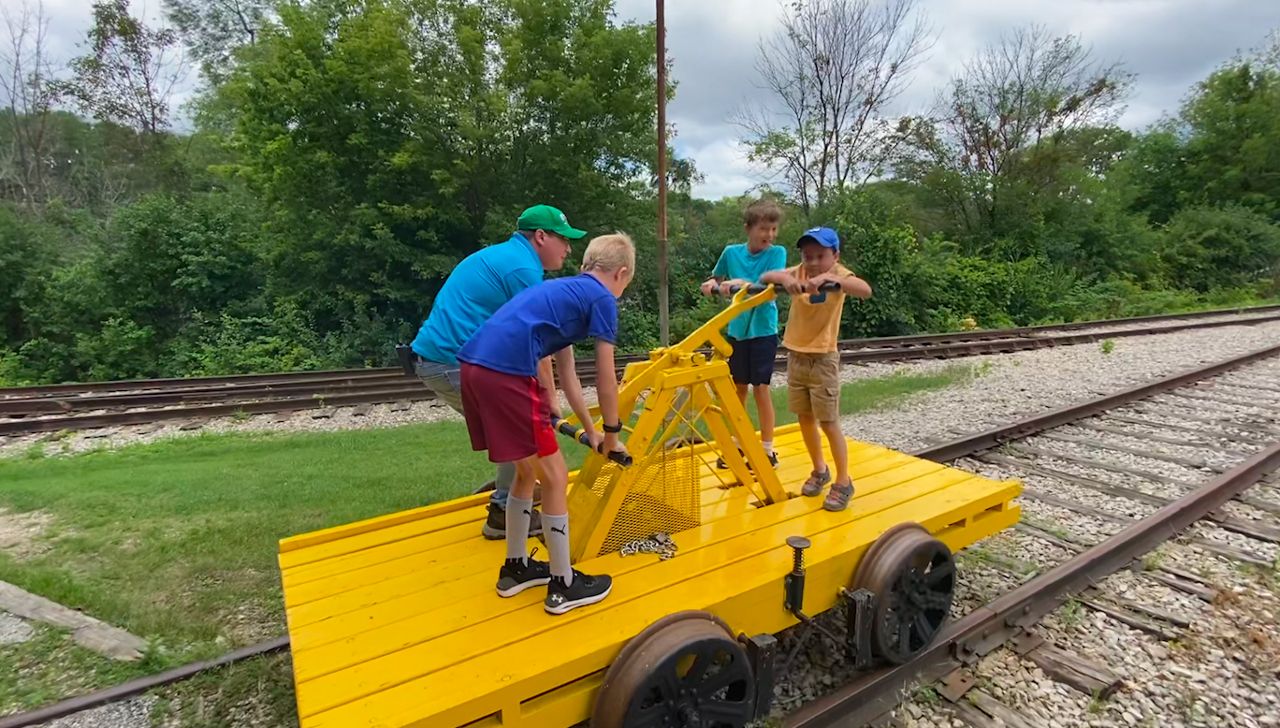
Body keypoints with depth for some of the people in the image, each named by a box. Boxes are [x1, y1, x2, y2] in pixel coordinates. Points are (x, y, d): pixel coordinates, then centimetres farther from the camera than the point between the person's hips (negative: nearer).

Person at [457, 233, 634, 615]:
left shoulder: (564, 291, 28)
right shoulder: (602, 300, 4)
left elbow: (567, 374, 32)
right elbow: (605, 379, 5)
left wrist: (590, 430, 37)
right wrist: (612, 432, 20)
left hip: (475, 367, 9)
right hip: (507, 374, -9)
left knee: (528, 470, 23)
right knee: (555, 477, 6)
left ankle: (515, 567, 37)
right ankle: (563, 585, 20)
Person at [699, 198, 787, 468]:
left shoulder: (777, 253, -6)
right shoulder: (731, 252, 2)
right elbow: (715, 279, 15)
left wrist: (740, 283, -33)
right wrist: (711, 284, -7)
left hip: (763, 330, -3)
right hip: (736, 329, 3)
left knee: (760, 388, -1)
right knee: (738, 388, 12)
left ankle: (767, 449, 11)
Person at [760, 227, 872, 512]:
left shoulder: (838, 273, -12)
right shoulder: (799, 272, -1)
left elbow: (865, 290, -33)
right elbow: (764, 278, -14)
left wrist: (827, 278, -45)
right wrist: (784, 278, -34)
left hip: (823, 359, -5)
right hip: (795, 356, 5)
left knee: (829, 422, -1)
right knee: (805, 418, 14)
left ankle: (843, 482, 13)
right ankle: (820, 470, 32)